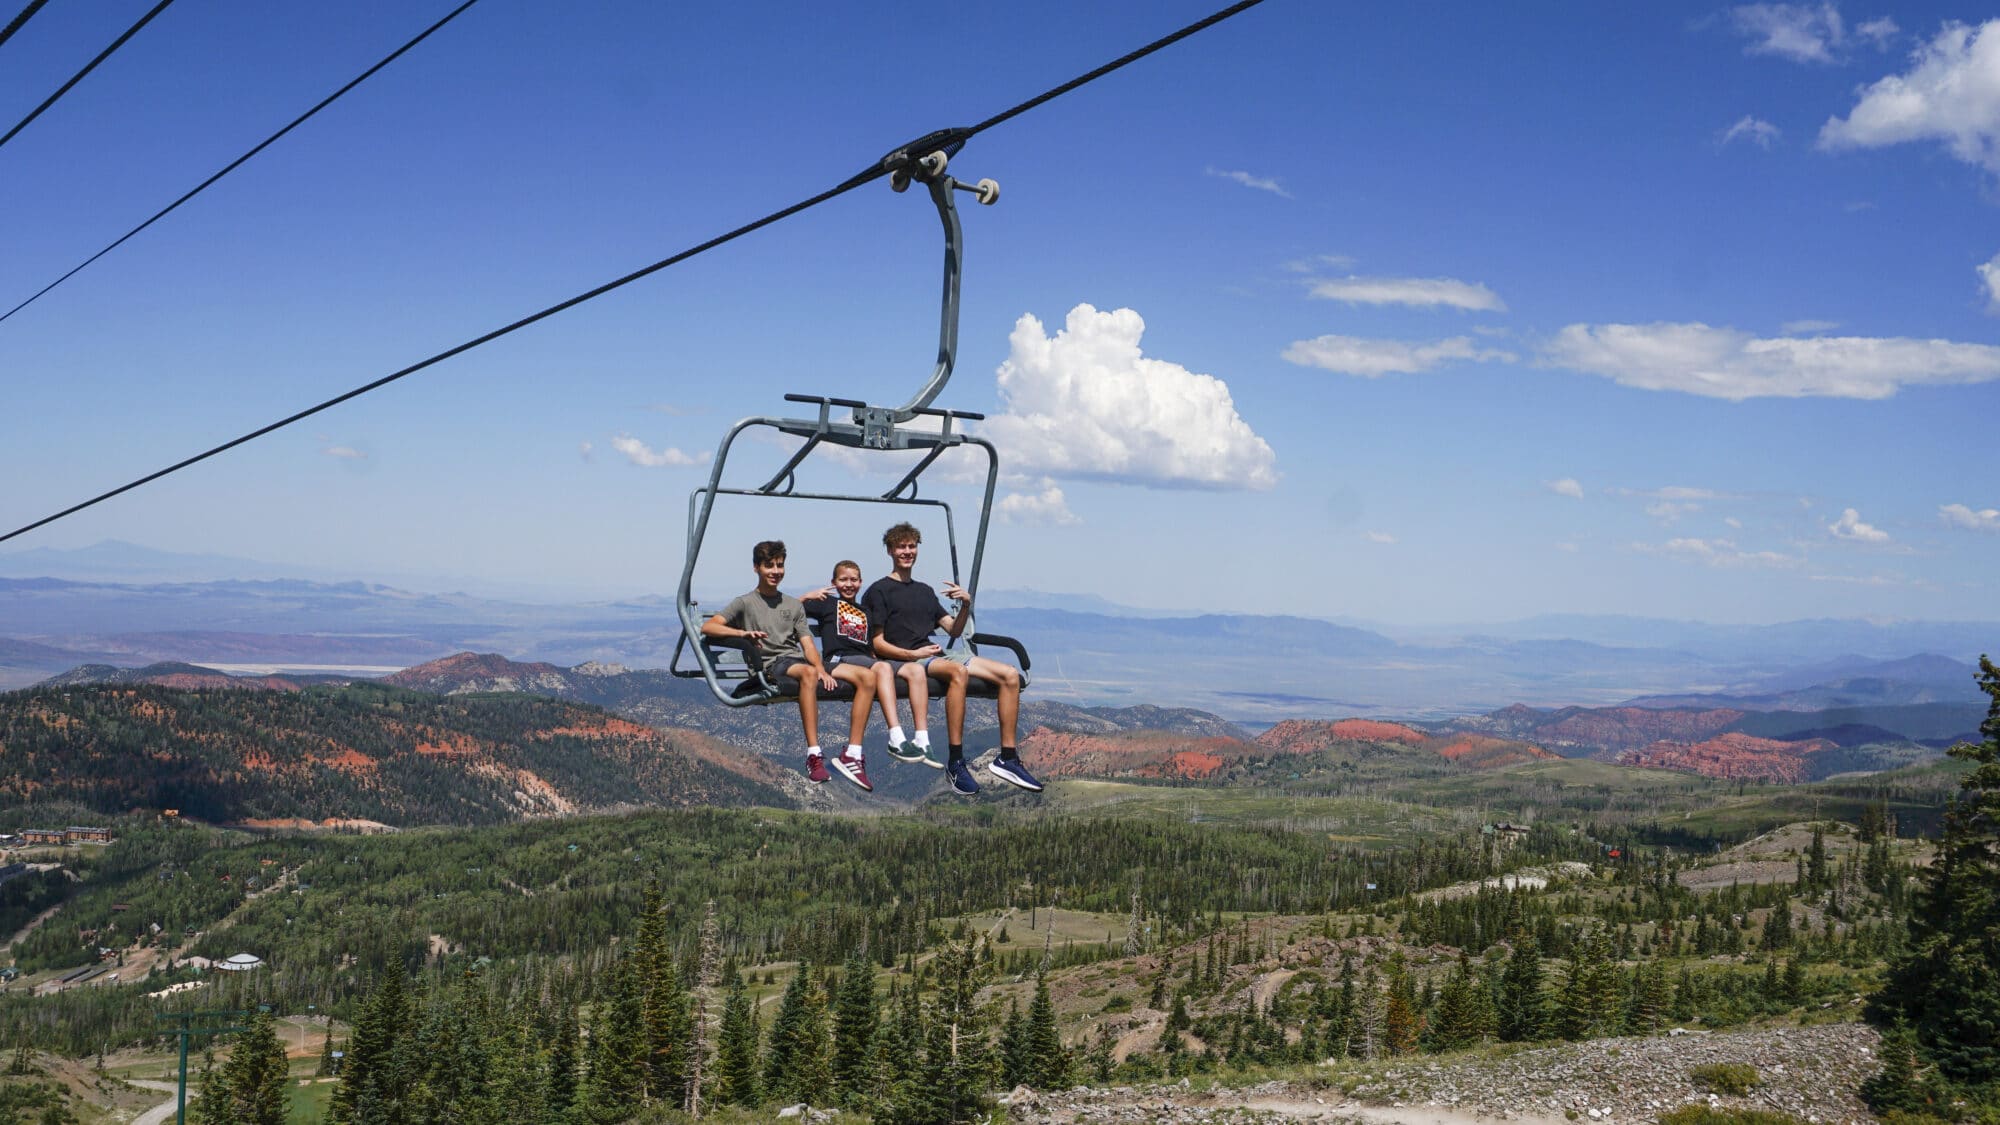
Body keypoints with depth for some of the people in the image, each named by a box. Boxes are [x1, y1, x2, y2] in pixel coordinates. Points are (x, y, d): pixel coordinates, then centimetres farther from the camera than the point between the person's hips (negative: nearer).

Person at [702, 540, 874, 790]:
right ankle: (813, 756, -46)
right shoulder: (745, 603, 13)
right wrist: (743, 633, -15)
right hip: (772, 666, -5)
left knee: (867, 679, -17)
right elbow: (707, 628, 1)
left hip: (800, 661, 5)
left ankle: (853, 754, -21)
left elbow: (808, 645, 15)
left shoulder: (794, 605, 27)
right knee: (807, 673, -42)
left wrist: (821, 669, -6)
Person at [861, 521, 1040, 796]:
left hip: (939, 655, 7)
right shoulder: (879, 591, 5)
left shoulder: (925, 591, 26)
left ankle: (1007, 758, -10)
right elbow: (878, 644, -3)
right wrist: (913, 654, -18)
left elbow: (953, 630, 22)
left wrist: (966, 605, 2)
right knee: (958, 671, -39)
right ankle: (955, 761, -39)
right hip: (905, 661, -7)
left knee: (1011, 674, -11)